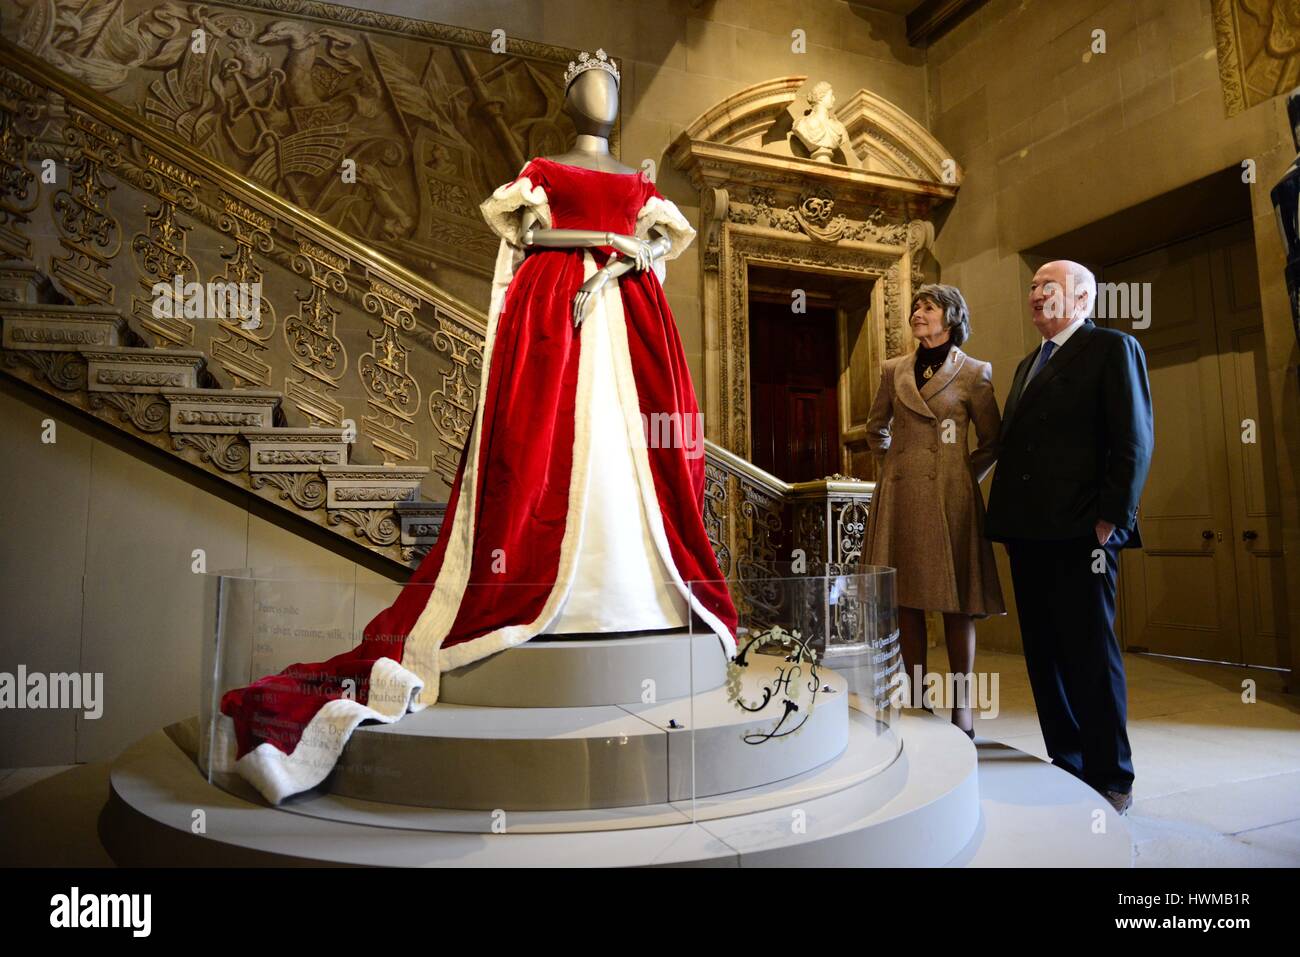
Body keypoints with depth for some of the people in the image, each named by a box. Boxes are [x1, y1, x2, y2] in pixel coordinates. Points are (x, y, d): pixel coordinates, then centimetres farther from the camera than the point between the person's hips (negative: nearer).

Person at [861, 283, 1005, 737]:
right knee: (907, 599, 5)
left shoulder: (973, 373, 4)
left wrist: (964, 477, 3)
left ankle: (961, 708, 8)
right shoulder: (894, 370, 12)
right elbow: (876, 428, 24)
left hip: (949, 496, -3)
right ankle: (916, 701, 16)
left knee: (955, 604, -2)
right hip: (900, 496, 3)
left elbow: (992, 440, 9)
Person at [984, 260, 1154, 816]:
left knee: (1091, 654, -1)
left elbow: (1134, 440, -8)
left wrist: (1111, 519, -15)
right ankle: (1066, 765, 23)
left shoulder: (1112, 348, 1)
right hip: (1028, 532, 8)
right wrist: (1006, 521, 12)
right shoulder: (1028, 364, 24)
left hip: (1079, 533, -7)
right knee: (1044, 654, 11)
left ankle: (1111, 779, 12)